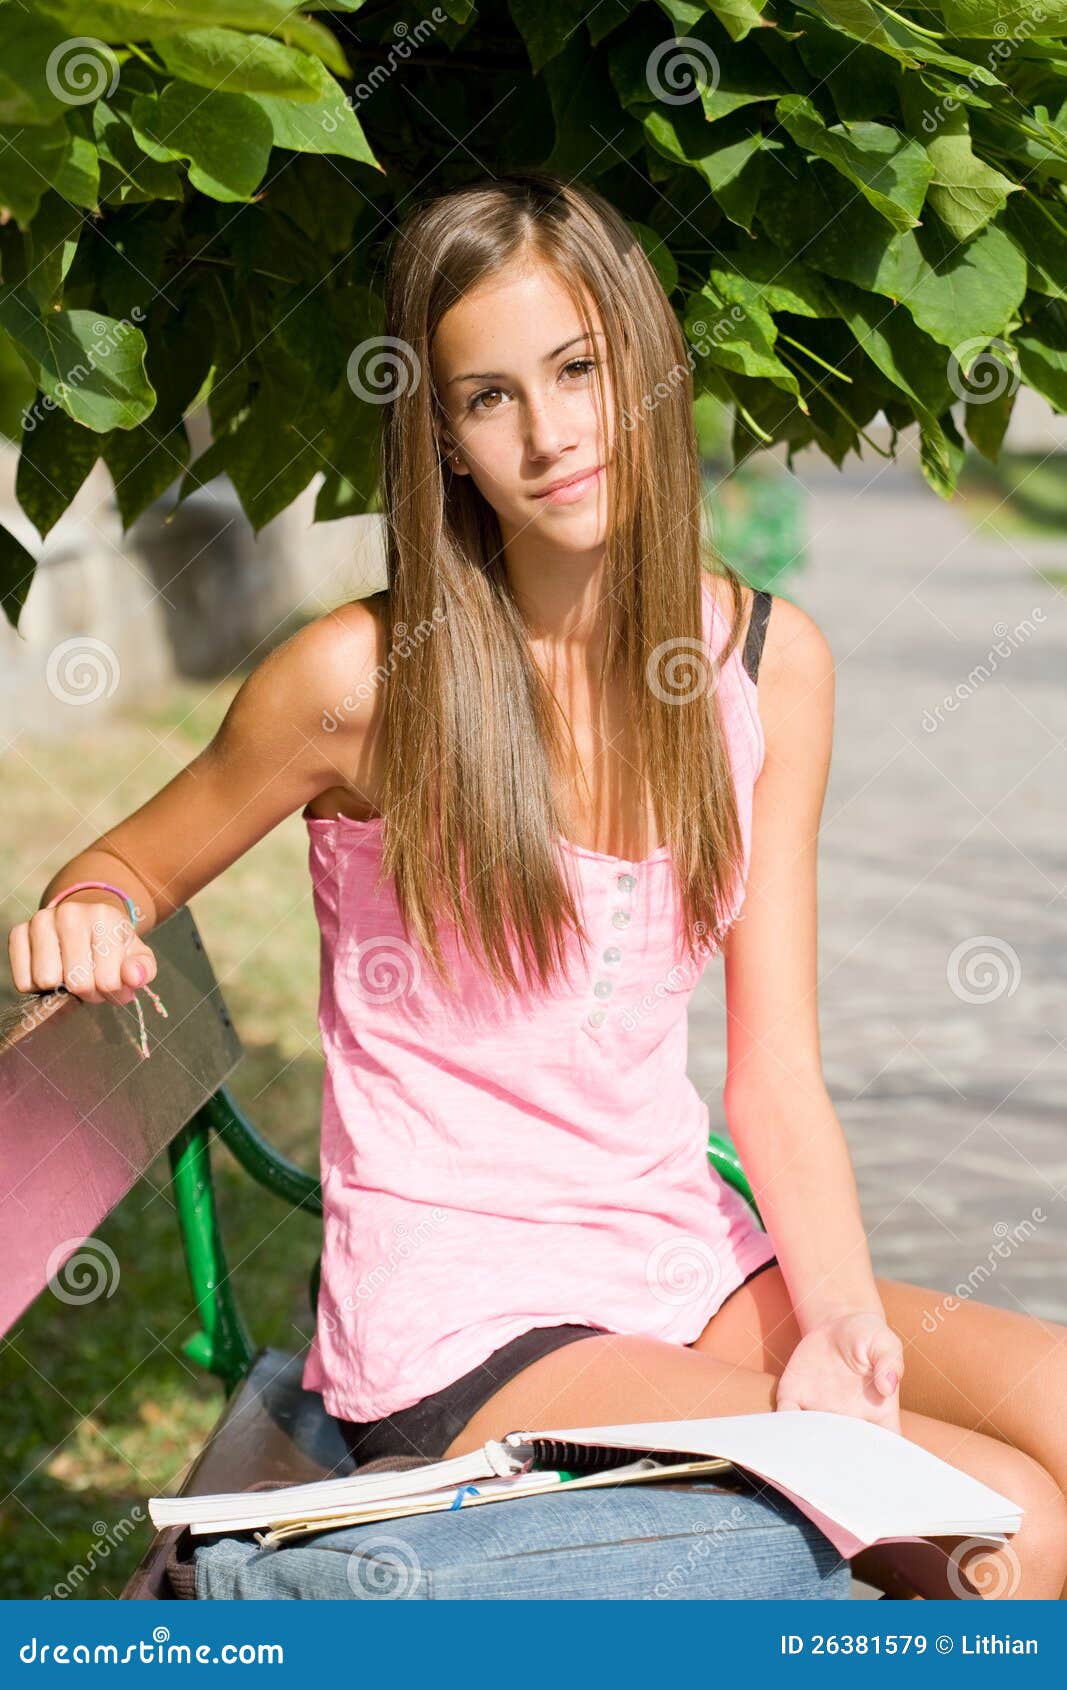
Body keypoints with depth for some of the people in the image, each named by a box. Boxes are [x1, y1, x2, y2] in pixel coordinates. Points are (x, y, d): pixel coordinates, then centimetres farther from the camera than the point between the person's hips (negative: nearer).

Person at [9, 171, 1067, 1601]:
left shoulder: (770, 663, 3)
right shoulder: (366, 679, -10)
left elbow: (776, 1075, 1)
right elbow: (133, 866, 7)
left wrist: (839, 1312, -15)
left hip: (693, 1267, 5)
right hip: (460, 1326, -5)